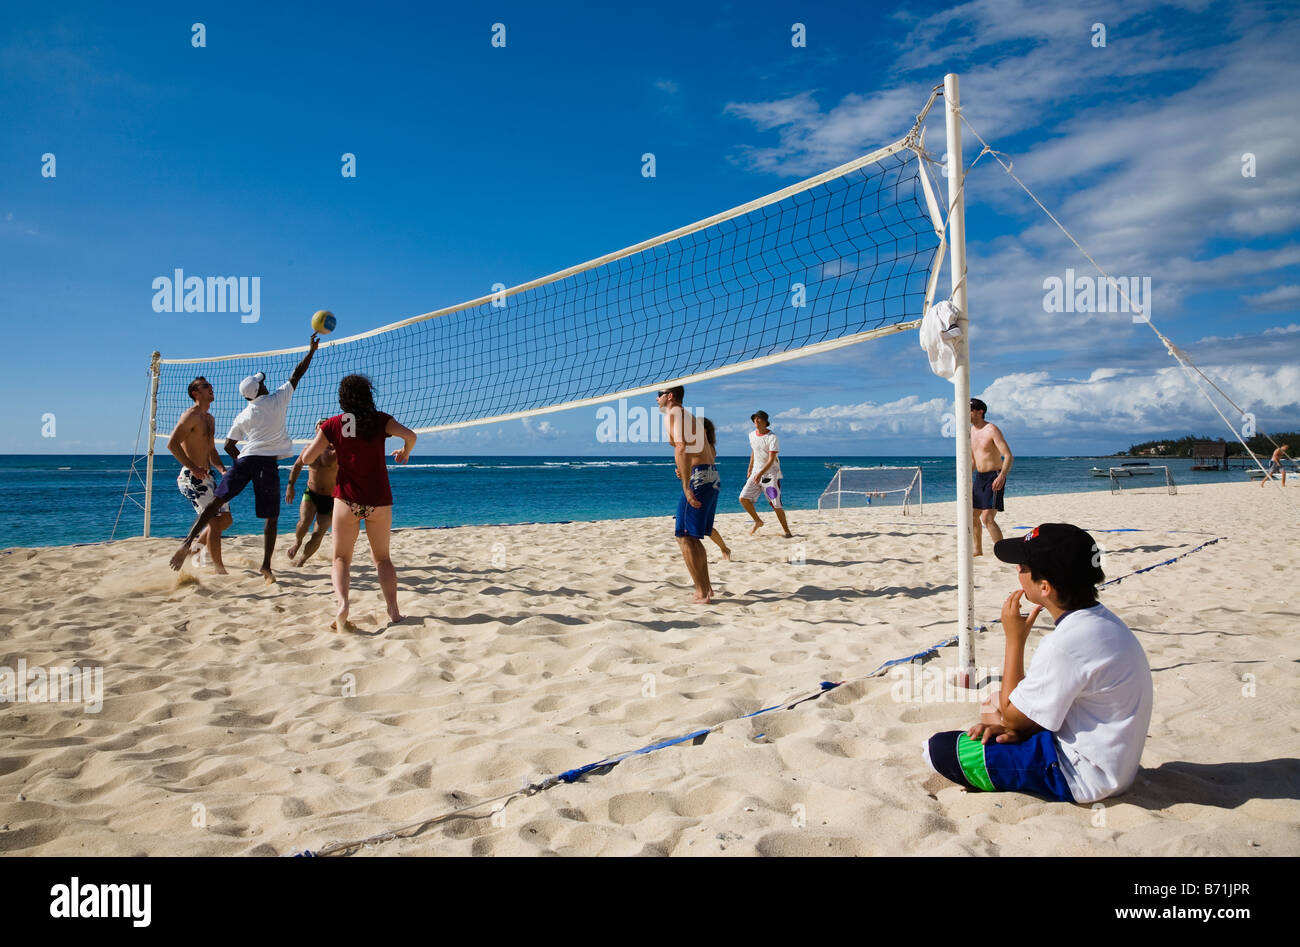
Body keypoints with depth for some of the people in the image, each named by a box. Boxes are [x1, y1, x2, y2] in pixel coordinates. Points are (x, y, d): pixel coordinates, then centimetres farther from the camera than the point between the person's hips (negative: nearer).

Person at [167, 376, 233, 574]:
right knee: (215, 521, -10)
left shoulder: (210, 418, 18)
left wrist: (222, 469, 8)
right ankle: (219, 569, -3)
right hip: (192, 478, -9)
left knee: (226, 519, 12)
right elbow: (172, 444, -21)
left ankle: (197, 547, 29)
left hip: (206, 476, 9)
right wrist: (193, 468, -25)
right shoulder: (191, 415, -11)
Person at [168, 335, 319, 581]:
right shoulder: (277, 400, 3)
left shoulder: (243, 416, 12)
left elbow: (229, 446, 13)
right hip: (268, 463, -3)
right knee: (271, 517, 5)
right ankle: (266, 566, 0)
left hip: (245, 460, 3)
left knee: (216, 501, 6)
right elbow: (297, 375, 11)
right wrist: (311, 350, 21)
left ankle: (187, 542, -9)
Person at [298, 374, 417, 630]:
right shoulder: (380, 420, 0)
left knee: (341, 558, 9)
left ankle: (341, 602, -16)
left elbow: (306, 458, 3)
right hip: (379, 500, 1)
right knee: (382, 558, 16)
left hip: (347, 499, 0)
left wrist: (318, 437, 21)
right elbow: (410, 435, -14)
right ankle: (393, 611, 8)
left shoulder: (333, 424, 2)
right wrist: (405, 453, 7)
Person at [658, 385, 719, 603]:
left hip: (698, 477, -9)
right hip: (713, 476, 9)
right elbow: (711, 453, 26)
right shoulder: (689, 415, 24)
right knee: (692, 537, 18)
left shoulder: (673, 413, -5)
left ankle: (701, 593, -5)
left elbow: (681, 448, -21)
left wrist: (686, 486, -24)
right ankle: (706, 587, 21)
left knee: (684, 537, -4)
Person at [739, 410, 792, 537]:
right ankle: (758, 522, 15)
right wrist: (750, 469, 24)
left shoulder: (772, 437, -15)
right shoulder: (752, 435, 7)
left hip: (770, 473, -6)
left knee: (776, 505, -9)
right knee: (743, 498, -5)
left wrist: (760, 474, -29)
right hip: (756, 472, 6)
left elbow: (771, 460, -20)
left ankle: (787, 531, 5)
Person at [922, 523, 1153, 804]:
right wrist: (1017, 727, -2)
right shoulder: (1100, 618, 1)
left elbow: (1015, 717, -15)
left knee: (939, 749, -10)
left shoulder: (1066, 644, -29)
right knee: (992, 705, 27)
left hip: (1082, 776, -10)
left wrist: (1015, 640, -12)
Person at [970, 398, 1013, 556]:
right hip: (979, 477, 8)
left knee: (987, 518, -18)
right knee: (973, 515, 16)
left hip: (994, 478, -8)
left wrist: (1002, 476, -35)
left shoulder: (992, 430, -15)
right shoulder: (971, 431, 10)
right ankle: (978, 550, 33)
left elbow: (1009, 456, -21)